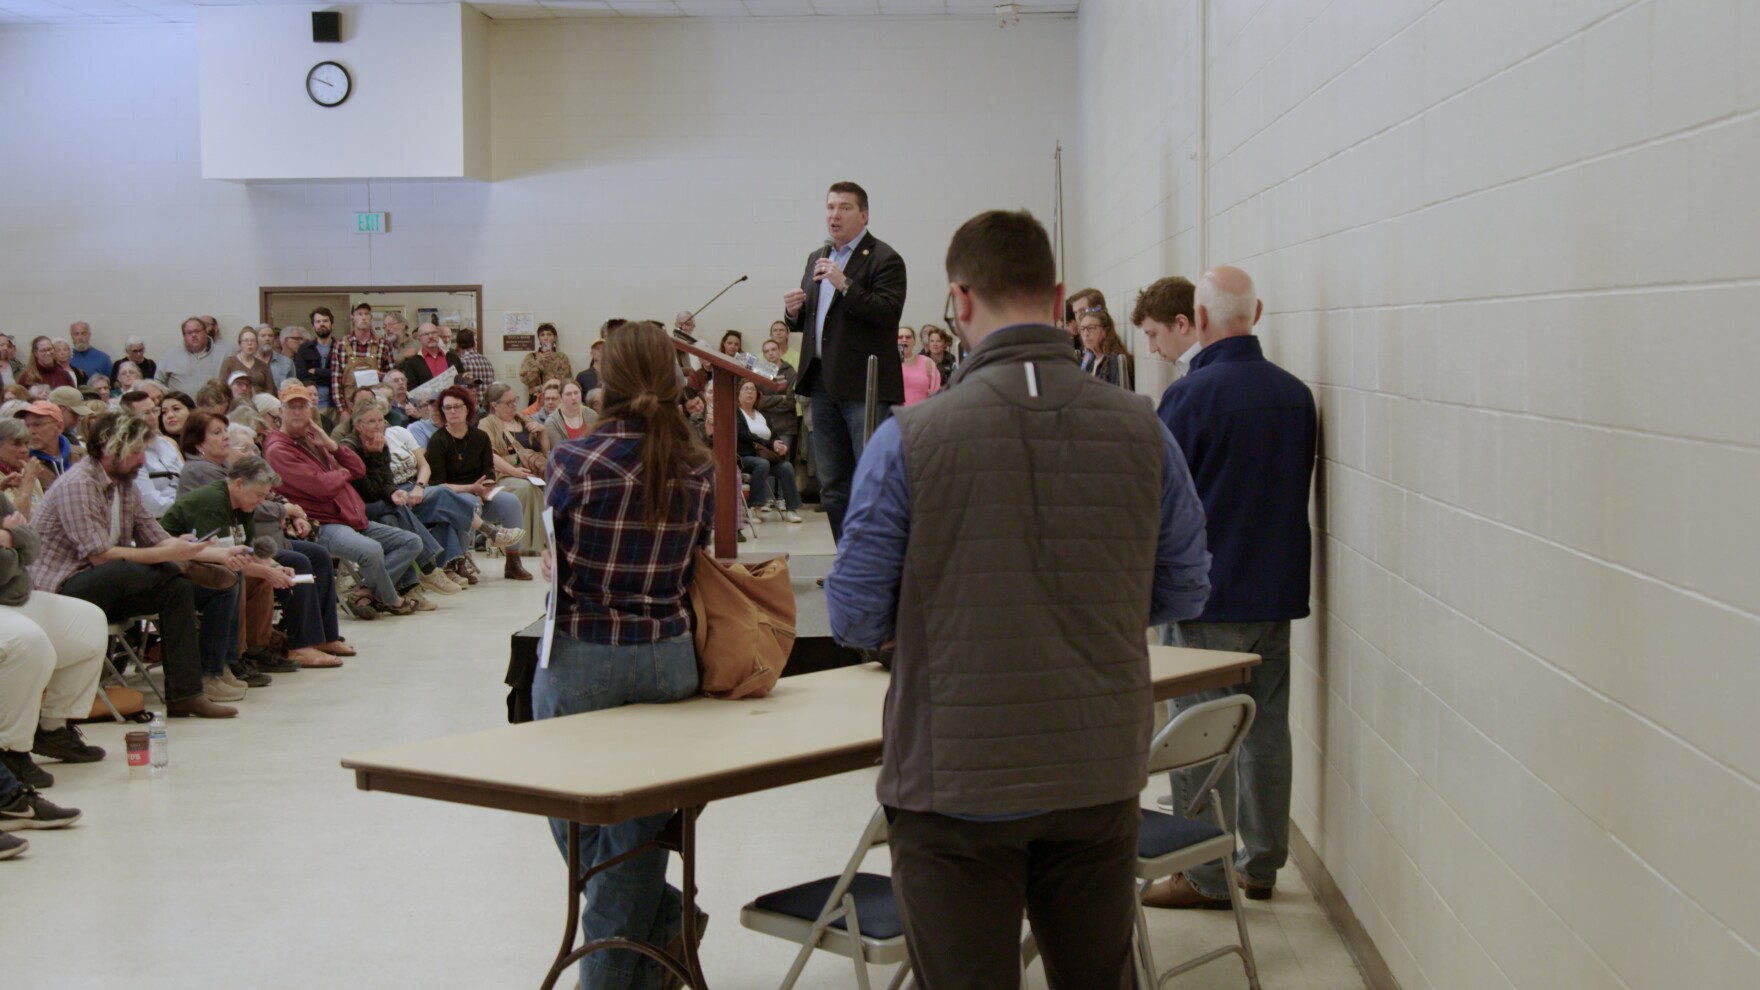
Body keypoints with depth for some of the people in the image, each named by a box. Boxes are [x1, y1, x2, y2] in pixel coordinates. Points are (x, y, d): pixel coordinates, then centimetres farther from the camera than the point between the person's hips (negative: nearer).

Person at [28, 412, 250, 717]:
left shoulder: (125, 486, 10)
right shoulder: (77, 484, -17)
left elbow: (158, 540, 9)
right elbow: (100, 555, -24)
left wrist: (217, 553, -3)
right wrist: (169, 554, -23)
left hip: (103, 593, 9)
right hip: (60, 589, -9)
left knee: (178, 588, -7)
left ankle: (184, 694, -11)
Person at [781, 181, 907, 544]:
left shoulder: (883, 259, -5)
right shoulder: (817, 259, 19)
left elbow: (887, 314, -18)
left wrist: (845, 285, -24)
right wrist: (794, 311, 1)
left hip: (865, 386, -8)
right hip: (824, 383, 8)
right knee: (833, 486, 11)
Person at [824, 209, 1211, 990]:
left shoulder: (908, 441, -14)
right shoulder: (1140, 429, -4)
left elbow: (854, 618, -8)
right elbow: (1183, 592, 6)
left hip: (956, 787, -3)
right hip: (1101, 777, 4)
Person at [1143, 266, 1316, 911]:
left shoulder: (1190, 395, -15)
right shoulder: (1297, 394, 3)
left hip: (1208, 594, -6)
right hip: (1277, 588, 6)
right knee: (1266, 730, 13)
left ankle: (1207, 876, 9)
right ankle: (1262, 864, 21)